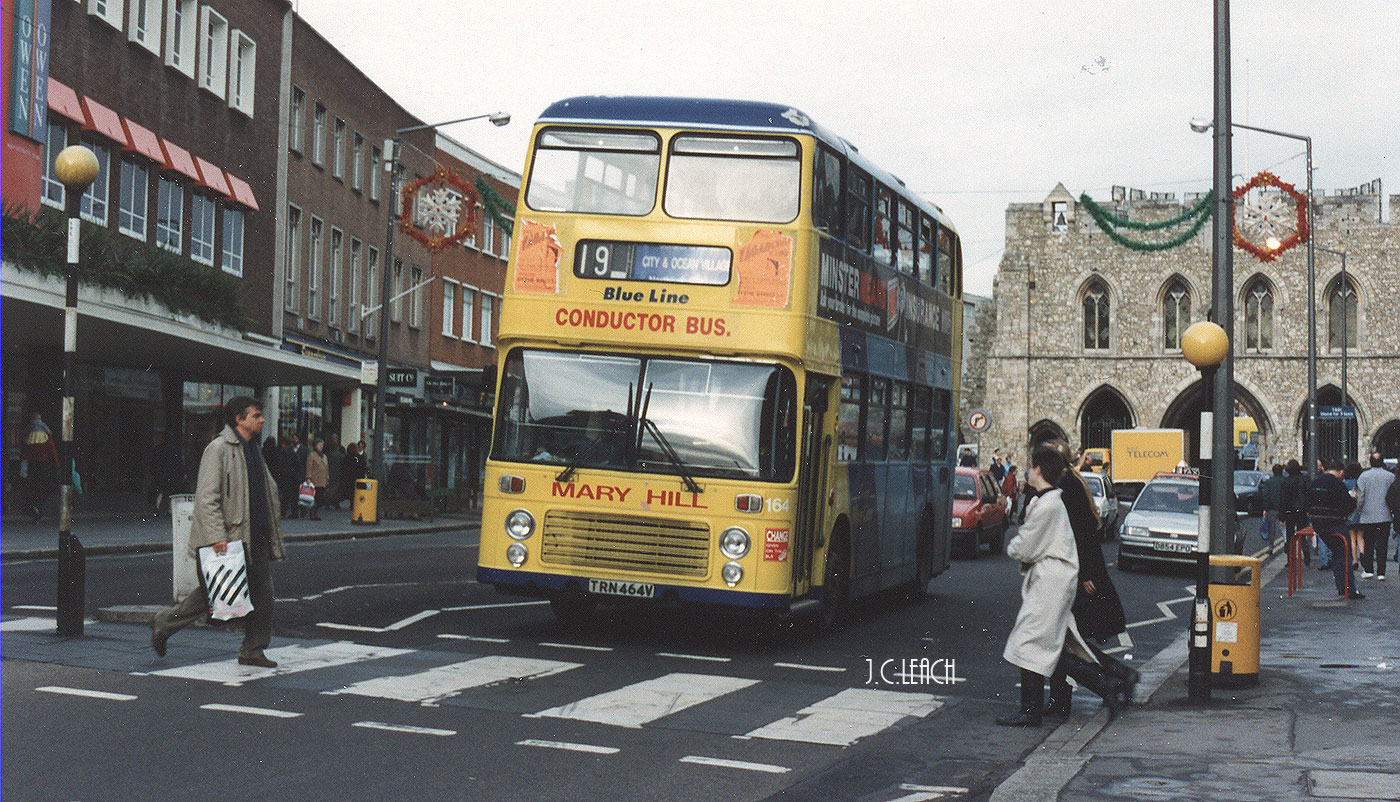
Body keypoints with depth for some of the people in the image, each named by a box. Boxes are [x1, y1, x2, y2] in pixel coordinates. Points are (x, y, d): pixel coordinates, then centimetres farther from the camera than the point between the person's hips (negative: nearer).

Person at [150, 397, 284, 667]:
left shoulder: (252, 450, 17)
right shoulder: (219, 449, -11)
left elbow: (268, 493, 25)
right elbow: (206, 497, -18)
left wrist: (273, 532, 20)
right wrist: (217, 536, -25)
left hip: (255, 537, 8)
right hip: (228, 540, -8)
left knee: (262, 593, 4)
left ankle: (253, 650, 12)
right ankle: (164, 624, 18)